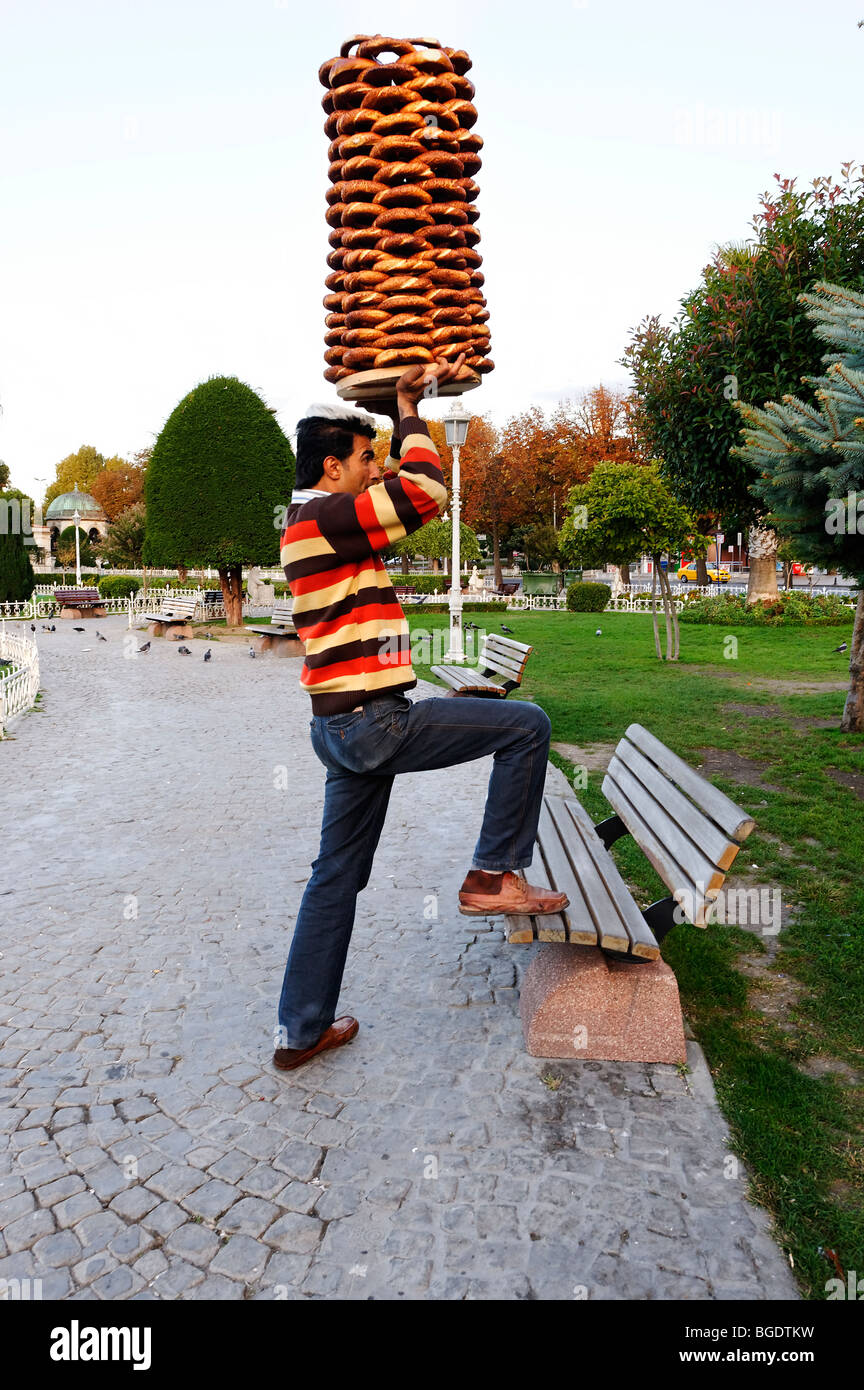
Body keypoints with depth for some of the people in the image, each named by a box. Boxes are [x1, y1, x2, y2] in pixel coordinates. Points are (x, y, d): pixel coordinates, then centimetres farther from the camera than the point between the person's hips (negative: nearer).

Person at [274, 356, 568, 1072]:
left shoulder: (318, 519, 19)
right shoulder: (325, 517, -12)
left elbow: (398, 486, 30)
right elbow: (425, 491, -17)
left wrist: (412, 399, 27)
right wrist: (409, 413, -1)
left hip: (345, 728, 10)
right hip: (374, 722, -10)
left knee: (338, 874, 16)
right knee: (526, 725, -3)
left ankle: (301, 1030, 26)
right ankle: (493, 875, 4)